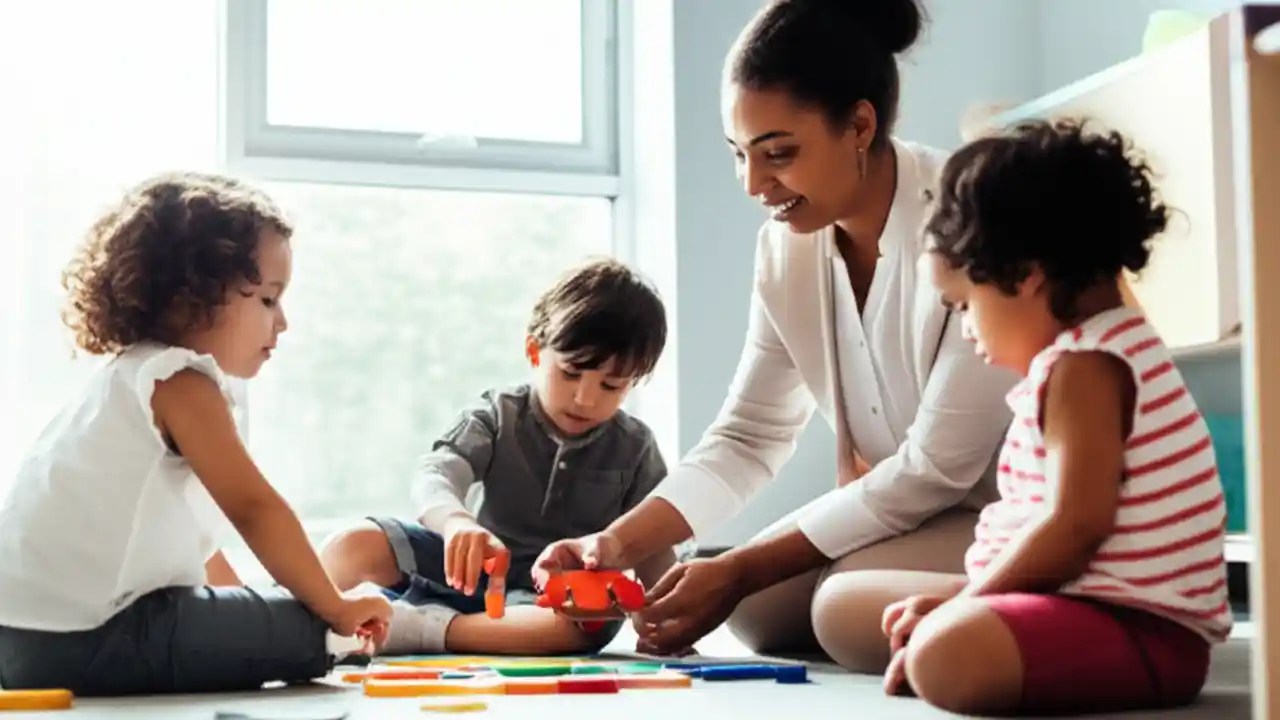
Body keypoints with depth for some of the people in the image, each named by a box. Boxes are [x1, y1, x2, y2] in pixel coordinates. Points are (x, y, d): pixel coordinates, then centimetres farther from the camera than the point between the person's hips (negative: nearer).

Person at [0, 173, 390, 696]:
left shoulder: (134, 373, 20)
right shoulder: (179, 383, -12)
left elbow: (187, 535, 24)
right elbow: (254, 509, -19)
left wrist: (245, 610, 22)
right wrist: (336, 611, -12)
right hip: (82, 637, -10)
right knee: (308, 632, -9)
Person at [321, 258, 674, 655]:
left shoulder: (634, 447, 1)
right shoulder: (498, 416, -4)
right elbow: (436, 476, -22)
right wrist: (457, 523, -46)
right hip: (479, 569, 1)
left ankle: (415, 629, -38)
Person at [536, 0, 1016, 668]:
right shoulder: (788, 242, -4)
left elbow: (937, 467, -24)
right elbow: (748, 436, 1)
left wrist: (741, 570, -22)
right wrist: (619, 543, -15)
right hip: (895, 509, 7)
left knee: (848, 608, -27)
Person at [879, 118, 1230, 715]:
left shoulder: (1082, 367, -15)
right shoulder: (1106, 349, 18)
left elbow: (1075, 527, -23)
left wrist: (962, 605, -12)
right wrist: (965, 598, 13)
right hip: (1104, 603, 12)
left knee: (946, 656, -40)